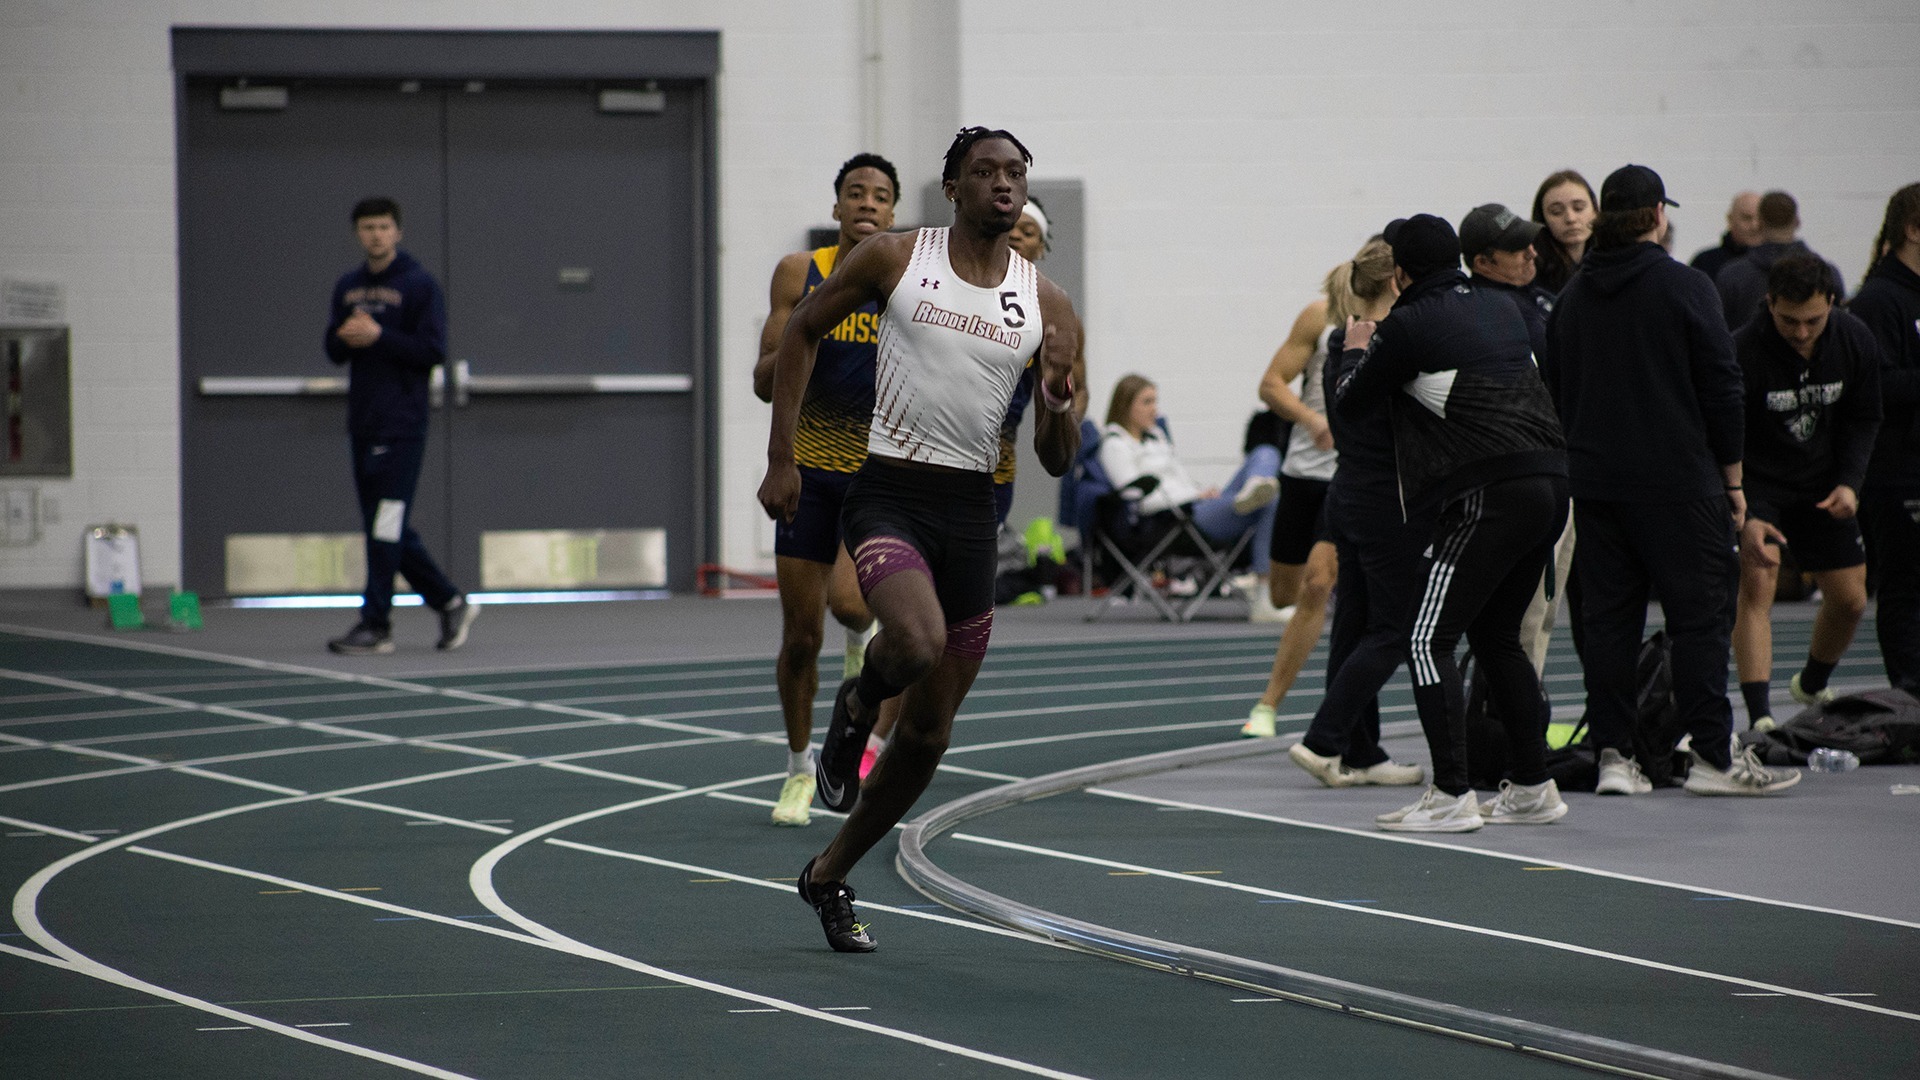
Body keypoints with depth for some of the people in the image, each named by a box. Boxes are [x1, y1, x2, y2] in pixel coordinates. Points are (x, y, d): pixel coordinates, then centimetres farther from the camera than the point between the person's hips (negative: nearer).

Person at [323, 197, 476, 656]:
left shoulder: (419, 285, -5)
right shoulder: (347, 287, 14)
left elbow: (433, 351, -11)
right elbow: (334, 350, 15)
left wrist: (379, 336, -18)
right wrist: (347, 338, -7)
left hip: (402, 424, -7)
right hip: (362, 424, 7)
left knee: (387, 527, -10)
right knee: (385, 529, 9)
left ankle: (375, 625, -8)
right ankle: (450, 603, 20)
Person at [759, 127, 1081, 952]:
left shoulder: (1046, 307, 4)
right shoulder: (894, 259, -2)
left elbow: (1058, 462, 6)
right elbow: (802, 331, 9)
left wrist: (1059, 404, -17)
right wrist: (781, 459, 3)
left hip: (971, 513, 4)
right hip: (887, 492, -4)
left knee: (928, 735, 8)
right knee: (918, 642, -33)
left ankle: (828, 878, 28)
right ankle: (857, 706, 4)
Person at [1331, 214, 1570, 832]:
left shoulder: (1408, 326, -5)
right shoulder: (1500, 310, 15)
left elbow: (1348, 399, 8)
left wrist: (1356, 350, 29)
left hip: (1491, 495, -8)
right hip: (1551, 483, 8)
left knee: (1430, 642, -4)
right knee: (1497, 636, 20)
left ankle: (1451, 796, -11)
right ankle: (1533, 788, 21)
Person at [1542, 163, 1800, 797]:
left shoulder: (1572, 297, 10)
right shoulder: (1686, 288, -7)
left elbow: (1553, 390, 15)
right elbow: (1722, 388, -7)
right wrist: (1732, 478, 0)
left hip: (1594, 483, 5)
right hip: (1679, 483, -5)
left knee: (1607, 618, 6)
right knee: (1700, 614, -2)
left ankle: (1613, 755, 3)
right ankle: (1713, 757, -4)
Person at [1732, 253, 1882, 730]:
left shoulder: (1855, 341, -13)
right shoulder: (1742, 352, -27)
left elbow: (1862, 420, 2)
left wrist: (1849, 483, -13)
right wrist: (1745, 518, -33)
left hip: (1822, 486, 4)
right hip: (1756, 483, -4)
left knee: (1850, 598, 6)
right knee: (1757, 582, -23)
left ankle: (1812, 686, 35)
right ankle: (1760, 717, -26)